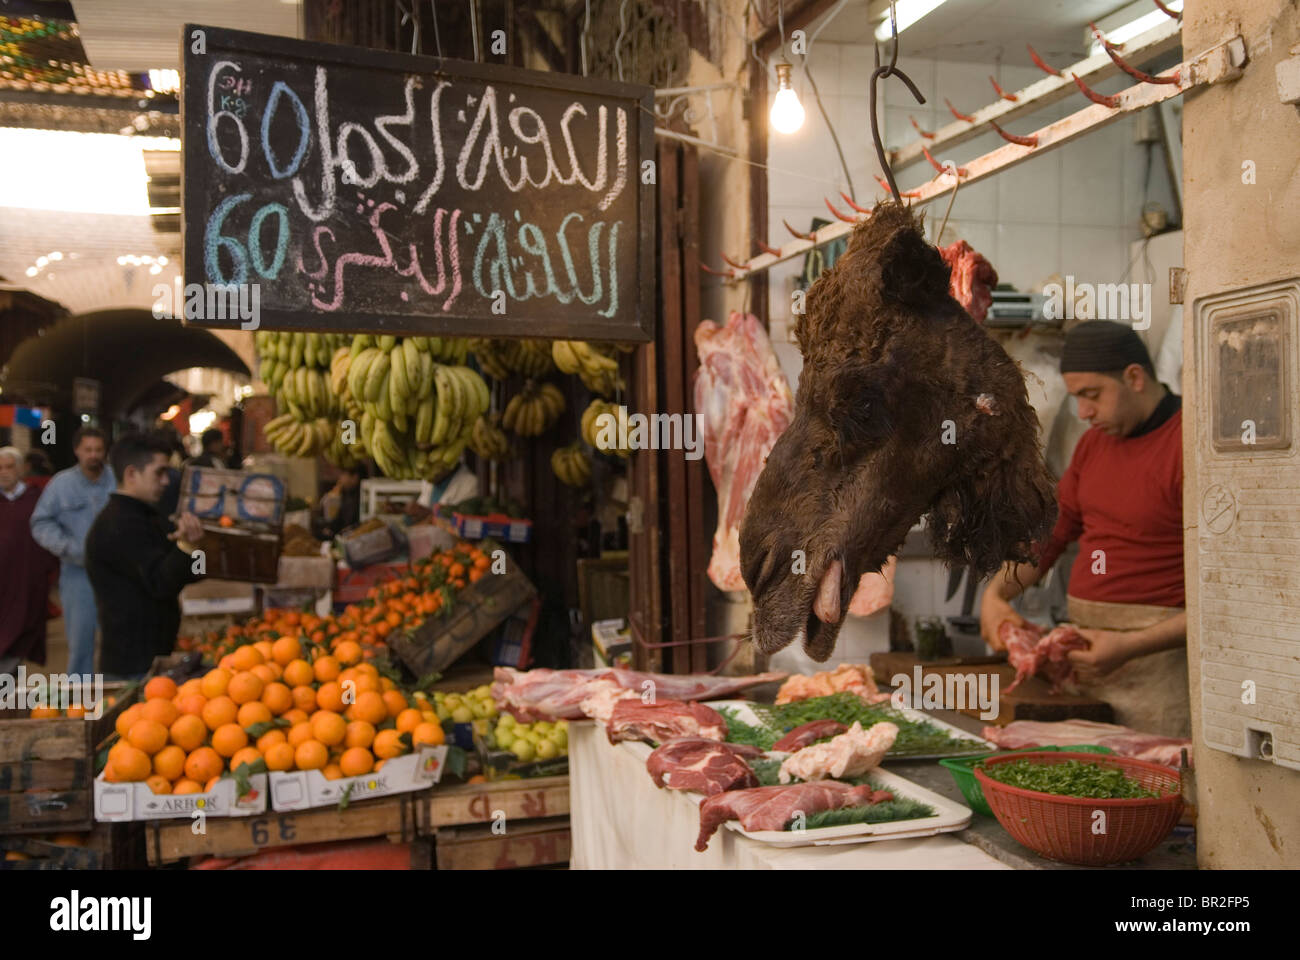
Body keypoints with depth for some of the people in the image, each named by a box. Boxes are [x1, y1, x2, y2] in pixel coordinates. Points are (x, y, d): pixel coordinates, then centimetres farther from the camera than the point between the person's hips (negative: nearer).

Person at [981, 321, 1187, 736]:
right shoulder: (1094, 442, 12)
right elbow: (1053, 530, 19)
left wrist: (1129, 647, -21)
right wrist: (996, 593, 3)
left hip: (1156, 662, -6)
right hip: (1085, 653, 7)